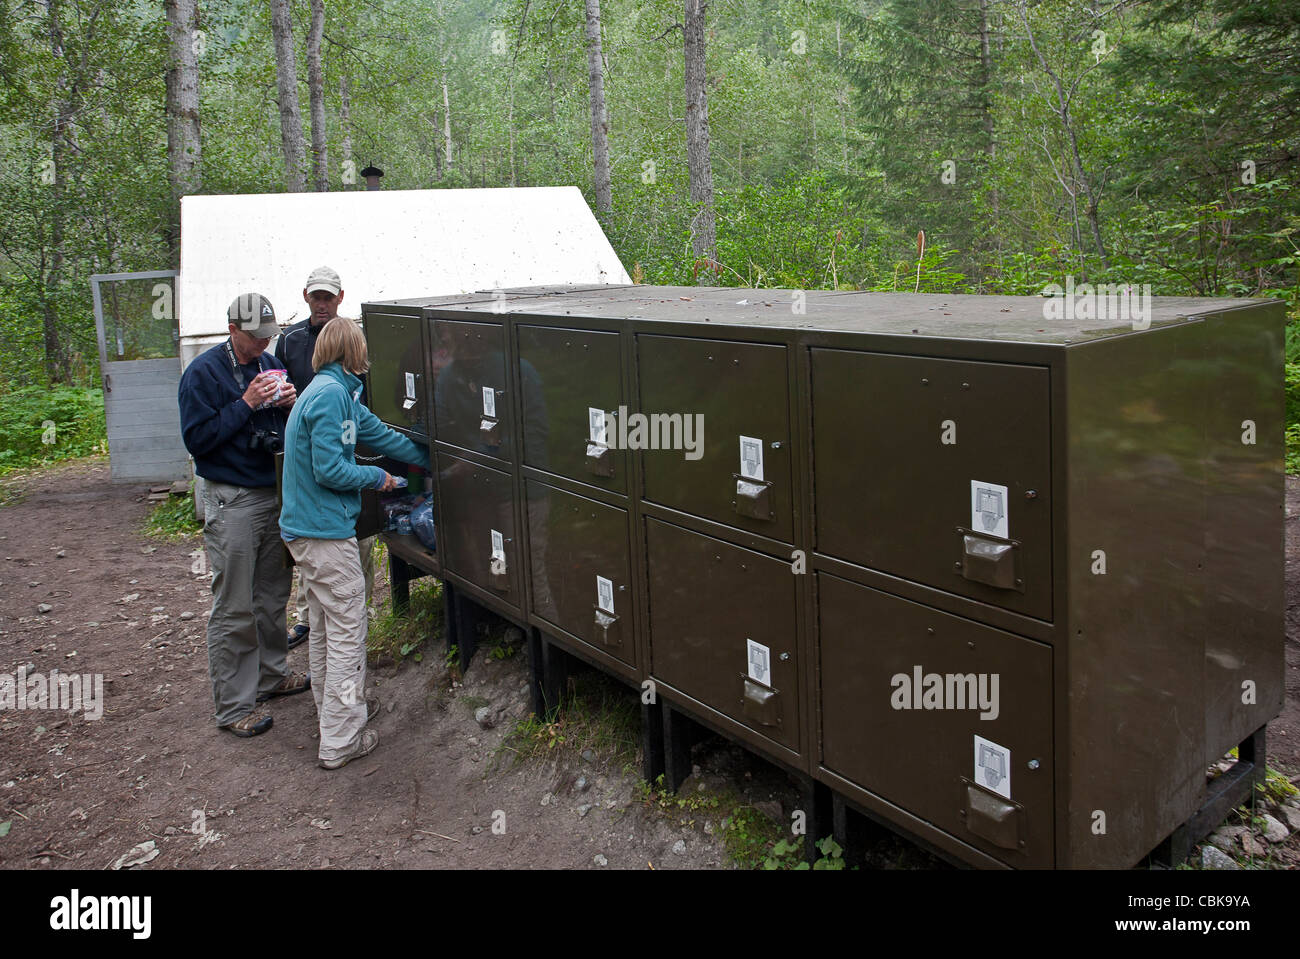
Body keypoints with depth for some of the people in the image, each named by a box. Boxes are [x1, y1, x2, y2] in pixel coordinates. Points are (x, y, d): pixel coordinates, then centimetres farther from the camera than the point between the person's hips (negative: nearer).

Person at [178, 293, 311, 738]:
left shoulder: (268, 364, 10)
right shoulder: (204, 372, -10)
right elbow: (196, 438, -15)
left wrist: (288, 403, -5)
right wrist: (246, 404, -21)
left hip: (275, 493, 7)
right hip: (232, 503, -7)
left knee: (272, 596, 18)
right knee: (234, 608, -1)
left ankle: (272, 675, 33)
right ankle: (233, 705, 7)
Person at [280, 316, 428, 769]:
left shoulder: (334, 392, 13)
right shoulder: (332, 395, -17)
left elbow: (382, 435, 21)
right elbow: (329, 469, -22)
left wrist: (429, 457, 26)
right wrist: (376, 478, -7)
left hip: (303, 528, 10)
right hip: (326, 531, -10)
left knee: (324, 628, 21)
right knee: (347, 633, -2)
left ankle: (331, 712, 35)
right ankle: (340, 740, 5)